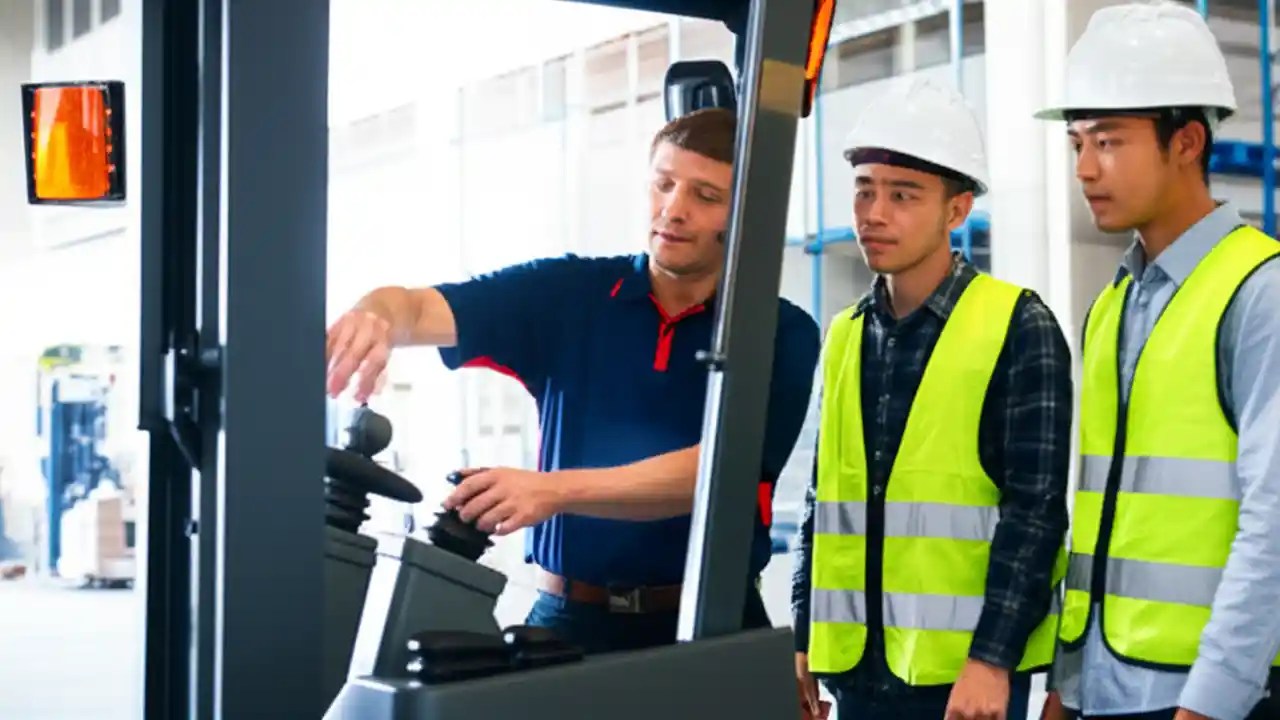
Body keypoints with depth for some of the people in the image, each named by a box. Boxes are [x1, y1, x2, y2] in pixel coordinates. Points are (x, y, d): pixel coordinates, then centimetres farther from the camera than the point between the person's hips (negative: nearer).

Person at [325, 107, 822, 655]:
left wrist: (554, 490, -28)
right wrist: (375, 319, -30)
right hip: (569, 618, 1)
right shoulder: (570, 294, 4)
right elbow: (416, 309, -5)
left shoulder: (781, 334, -2)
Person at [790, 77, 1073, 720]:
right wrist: (803, 641, 10)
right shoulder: (845, 336, 10)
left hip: (968, 668, -5)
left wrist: (992, 658, -16)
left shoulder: (1019, 328, -6)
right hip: (856, 665, 5)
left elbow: (1035, 509, -11)